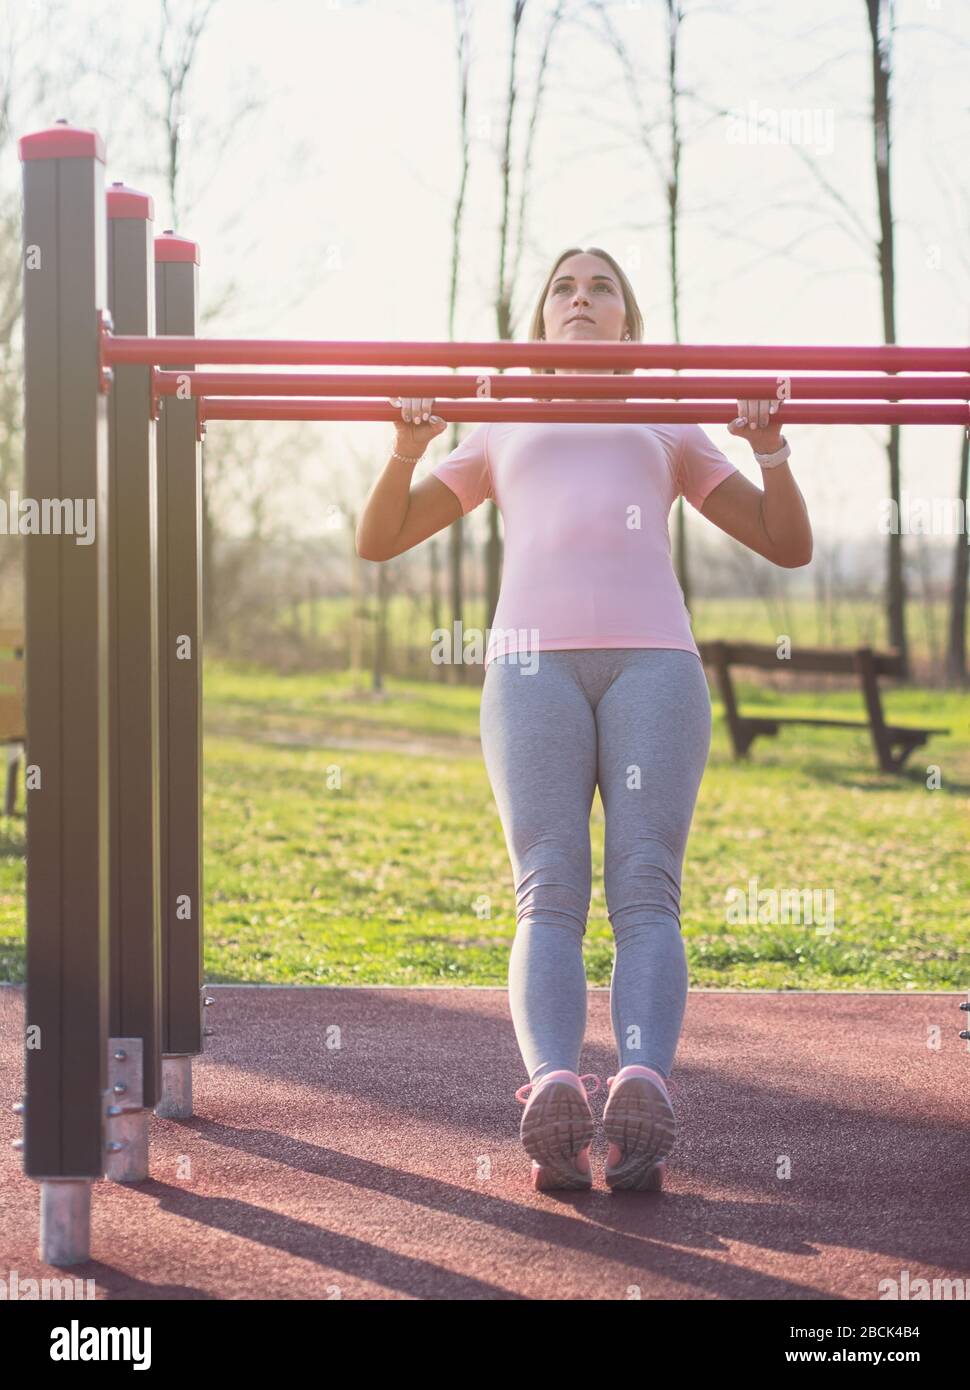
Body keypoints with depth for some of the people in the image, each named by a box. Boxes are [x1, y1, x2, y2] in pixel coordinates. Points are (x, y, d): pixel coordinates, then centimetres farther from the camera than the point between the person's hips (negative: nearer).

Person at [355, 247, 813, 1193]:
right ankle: (552, 1084, -39)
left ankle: (643, 1082, -39)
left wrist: (770, 450, 9)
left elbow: (790, 546, 28)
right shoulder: (500, 433, 35)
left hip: (654, 660, 0)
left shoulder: (669, 430, 34)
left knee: (646, 886, -20)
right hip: (533, 657, 0)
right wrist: (407, 449, 10)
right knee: (548, 890, -19)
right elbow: (377, 541, 29)